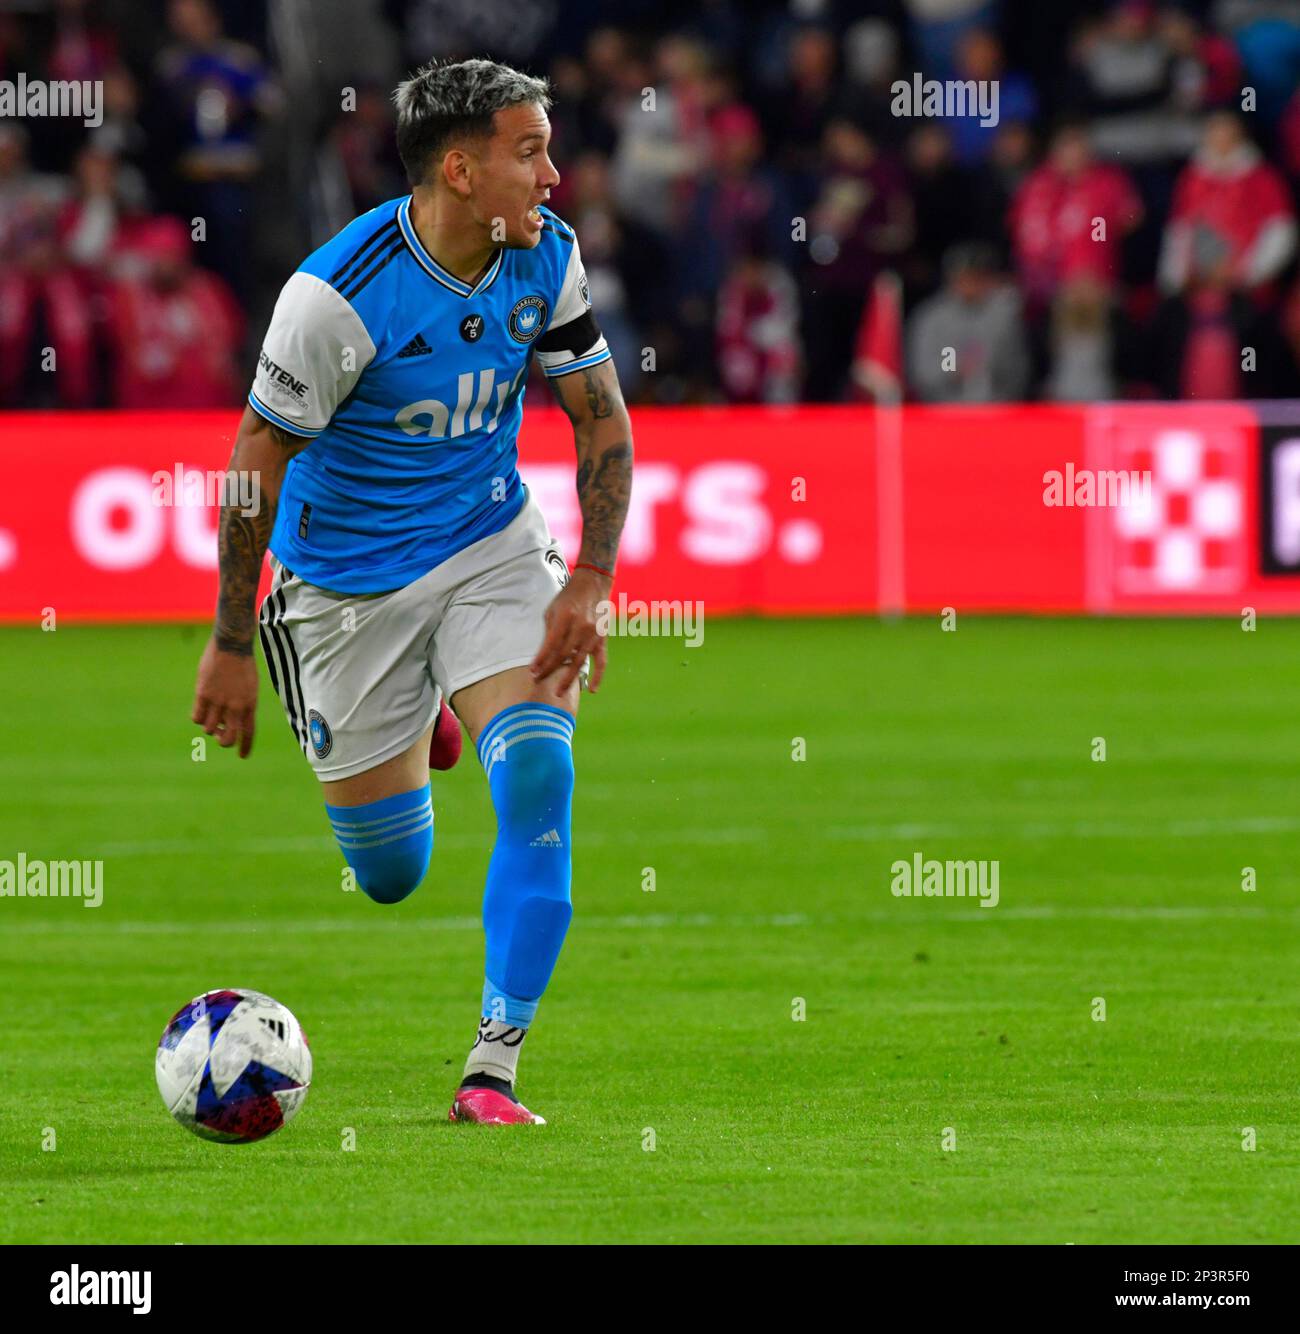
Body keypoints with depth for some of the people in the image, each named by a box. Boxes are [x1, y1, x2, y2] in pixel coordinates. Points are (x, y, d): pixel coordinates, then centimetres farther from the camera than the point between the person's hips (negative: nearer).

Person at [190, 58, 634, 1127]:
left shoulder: (547, 255, -9)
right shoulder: (338, 293, -24)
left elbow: (601, 417, 3)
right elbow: (258, 461, -14)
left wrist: (591, 580, -10)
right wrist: (231, 646, -10)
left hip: (492, 547, 3)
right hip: (347, 581, -3)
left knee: (538, 780, -21)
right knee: (389, 878, 5)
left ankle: (493, 1071, -15)